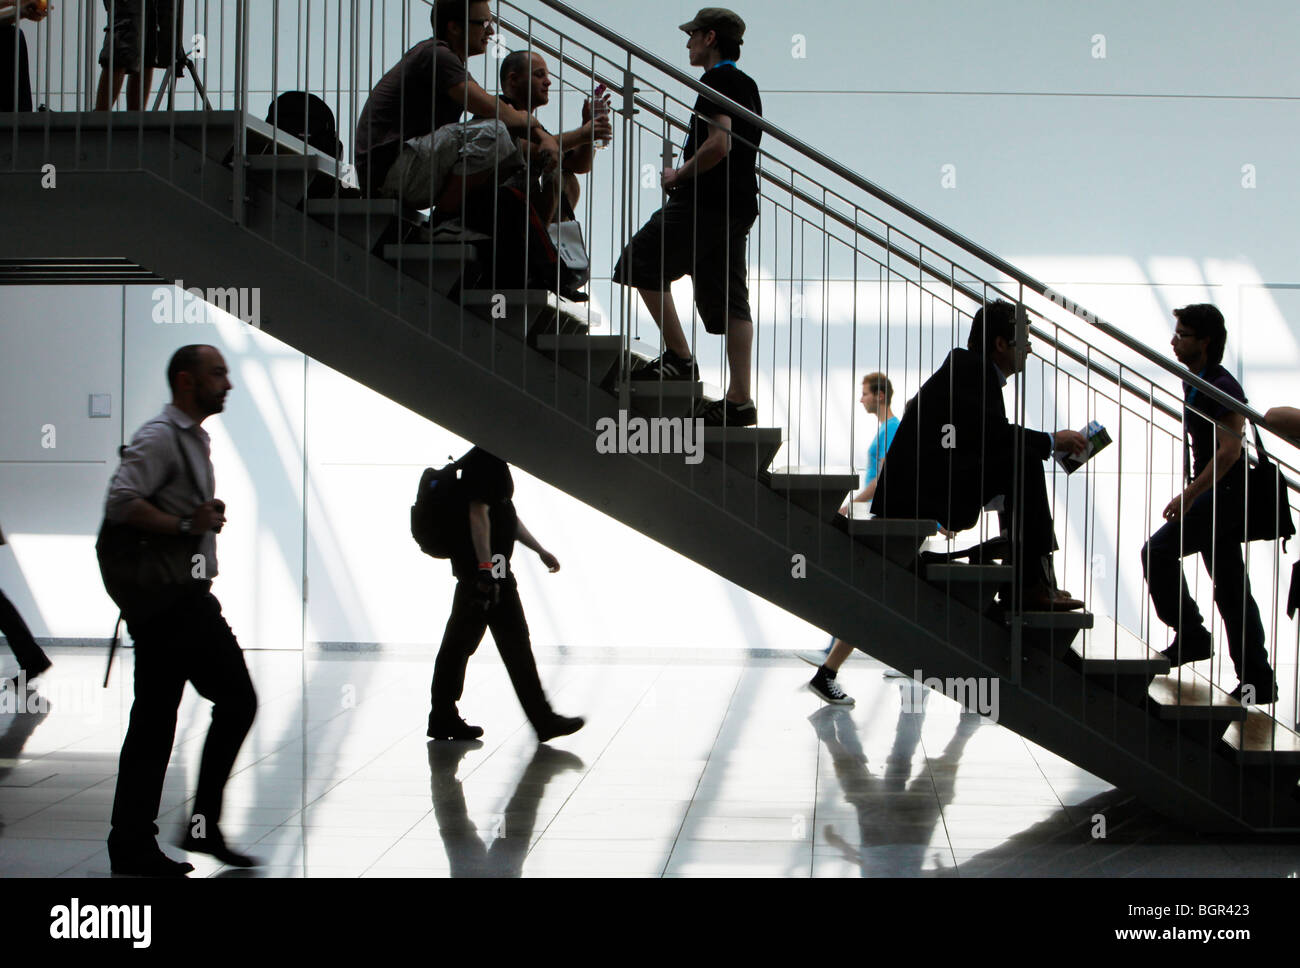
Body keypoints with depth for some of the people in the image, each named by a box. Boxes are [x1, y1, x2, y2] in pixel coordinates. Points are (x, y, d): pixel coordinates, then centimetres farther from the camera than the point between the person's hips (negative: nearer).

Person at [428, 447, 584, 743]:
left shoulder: (494, 463, 19)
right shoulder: (483, 462, -14)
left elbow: (507, 515, 27)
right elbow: (478, 513, -21)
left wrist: (540, 550, 28)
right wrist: (486, 568, -26)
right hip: (488, 568, -11)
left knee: (458, 644, 10)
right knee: (515, 643, -6)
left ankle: (443, 719, 14)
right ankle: (543, 720, -2)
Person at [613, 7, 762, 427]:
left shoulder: (717, 81, -10)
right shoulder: (747, 85, 20)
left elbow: (719, 144, -23)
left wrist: (679, 175, -10)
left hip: (704, 203, -9)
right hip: (739, 205, 9)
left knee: (644, 264, 4)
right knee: (729, 299, 4)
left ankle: (680, 357, 0)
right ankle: (739, 399, -1)